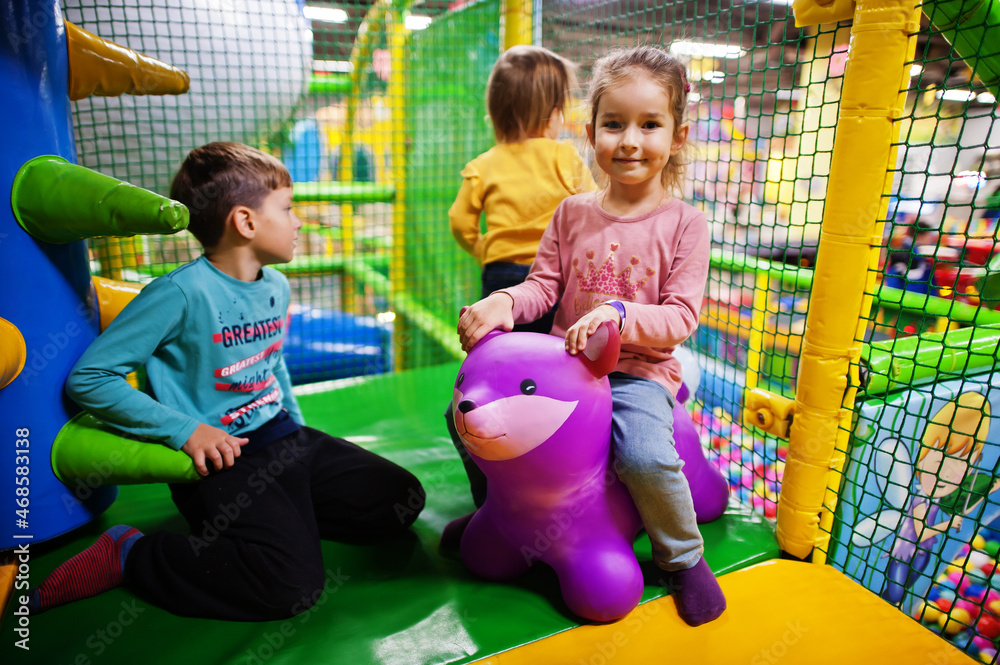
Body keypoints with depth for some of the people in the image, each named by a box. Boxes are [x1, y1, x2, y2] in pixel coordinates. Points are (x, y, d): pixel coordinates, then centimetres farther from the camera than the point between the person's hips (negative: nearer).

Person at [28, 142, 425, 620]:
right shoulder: (183, 293, -17)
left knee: (403, 500, 3)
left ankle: (281, 513, 13)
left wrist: (296, 423, 15)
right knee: (294, 585, -24)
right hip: (221, 458, -7)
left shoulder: (276, 287, 8)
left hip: (284, 437, 8)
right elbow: (88, 378, -14)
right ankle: (127, 554, -4)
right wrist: (186, 429, -20)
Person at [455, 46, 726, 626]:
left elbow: (680, 318, -10)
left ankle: (684, 558, 3)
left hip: (640, 371, -4)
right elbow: (544, 285, 5)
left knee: (645, 456, -31)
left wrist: (618, 313, -28)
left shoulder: (684, 222, -4)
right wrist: (503, 302, -16)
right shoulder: (572, 213, 6)